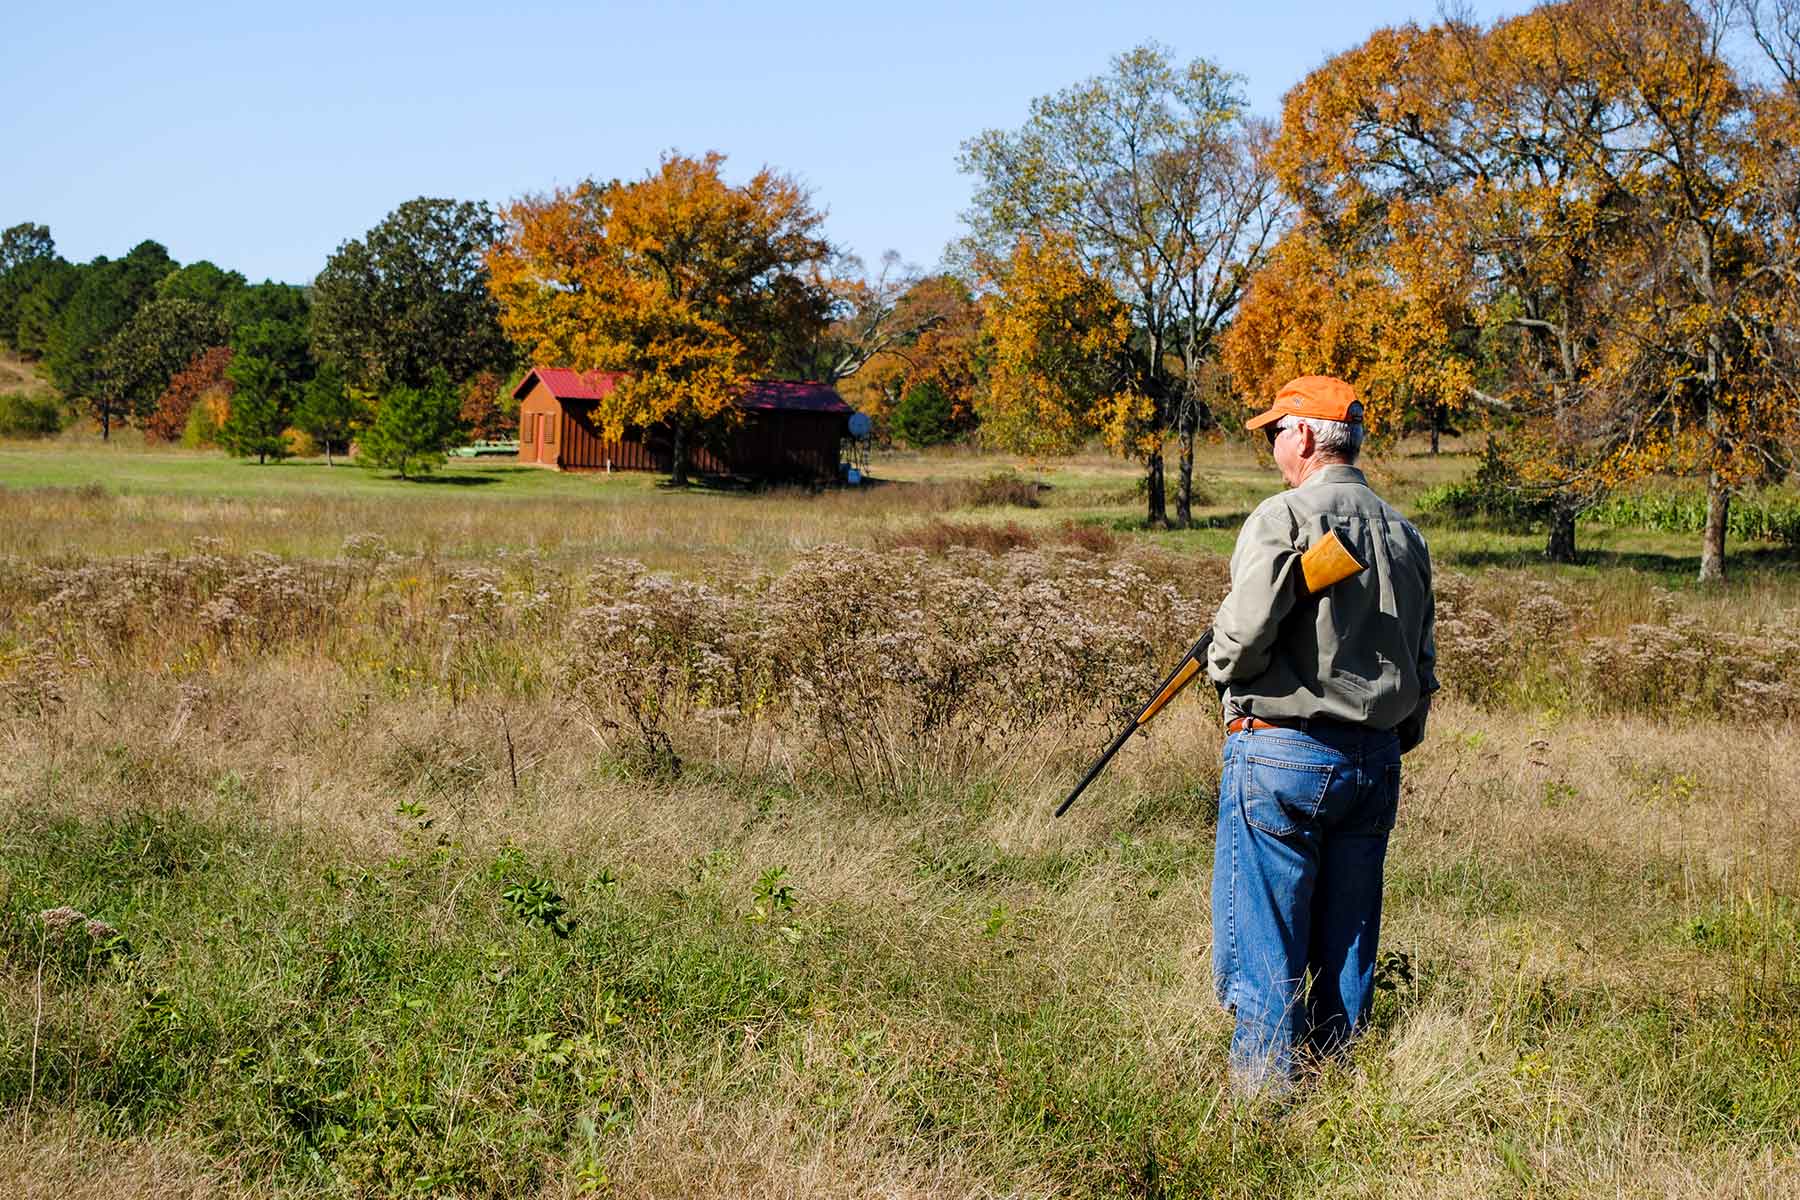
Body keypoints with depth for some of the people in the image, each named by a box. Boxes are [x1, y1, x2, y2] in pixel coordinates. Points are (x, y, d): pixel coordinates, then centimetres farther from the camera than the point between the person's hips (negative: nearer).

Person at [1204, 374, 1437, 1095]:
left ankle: (1264, 1089, 4)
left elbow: (1244, 634, -20)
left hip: (1282, 754, -7)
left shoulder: (1285, 518, -11)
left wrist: (1220, 666, 1)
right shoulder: (1404, 533, 12)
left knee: (1262, 948, 1)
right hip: (1376, 760, 7)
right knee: (1346, 947, 14)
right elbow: (1421, 666, 17)